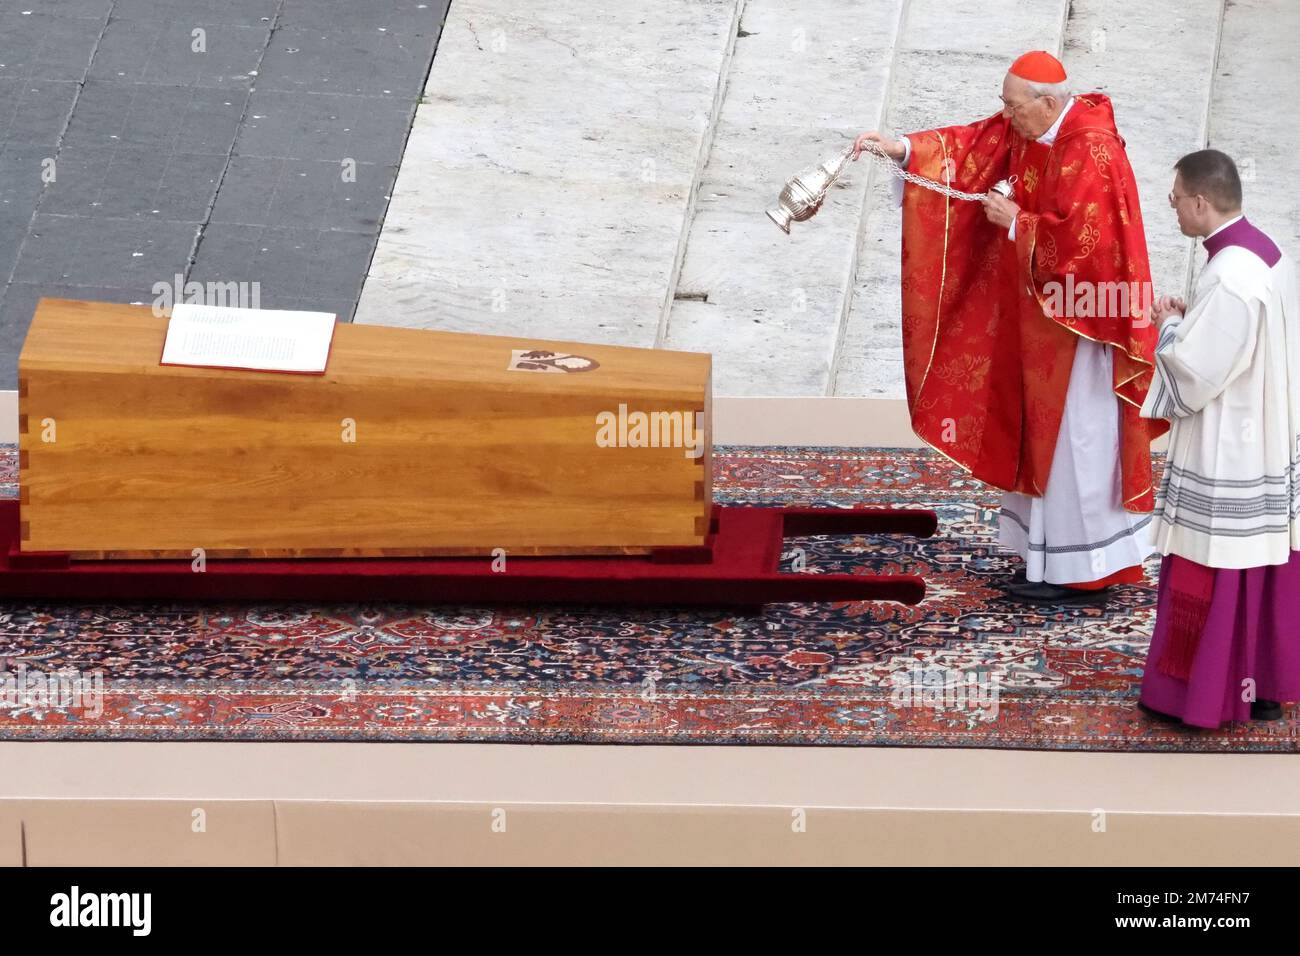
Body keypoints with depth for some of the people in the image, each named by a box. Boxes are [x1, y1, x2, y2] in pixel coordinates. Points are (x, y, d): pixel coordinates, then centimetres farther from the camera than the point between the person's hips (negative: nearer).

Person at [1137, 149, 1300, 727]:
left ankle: (1202, 693, 11)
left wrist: (1169, 326, -7)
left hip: (1223, 459, -9)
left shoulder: (1226, 277, -24)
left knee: (1211, 576, 2)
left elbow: (1194, 375, -23)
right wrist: (1191, 322, 7)